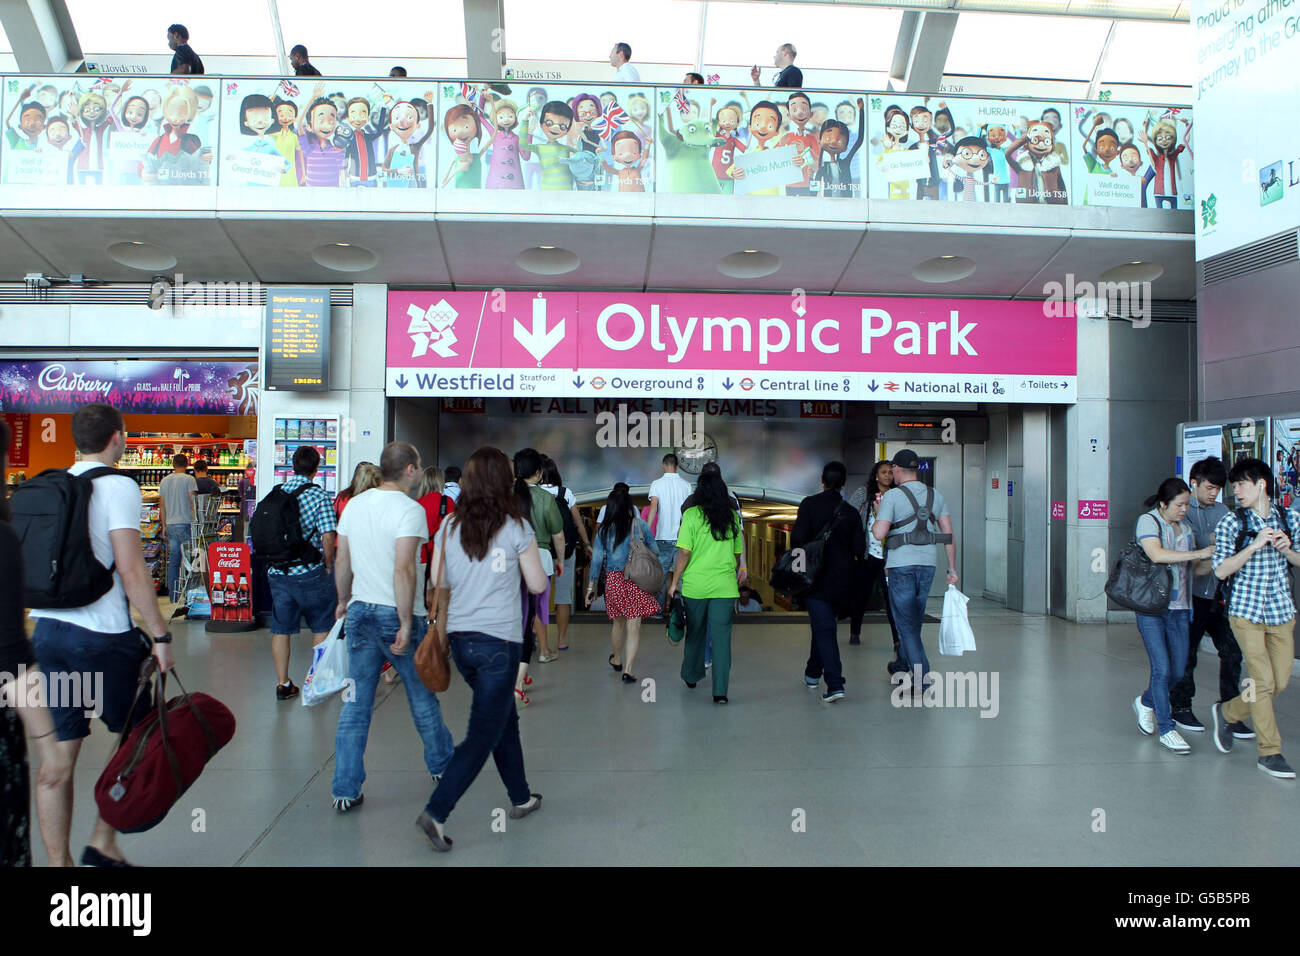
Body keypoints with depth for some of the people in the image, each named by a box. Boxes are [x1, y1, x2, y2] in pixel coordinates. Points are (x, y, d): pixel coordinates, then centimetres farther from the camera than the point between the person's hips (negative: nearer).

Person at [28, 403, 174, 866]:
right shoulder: (117, 486, -9)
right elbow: (131, 571, -15)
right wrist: (159, 635, -11)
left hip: (44, 629, 6)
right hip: (101, 634, -6)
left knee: (56, 756, 10)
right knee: (135, 736, 13)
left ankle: (58, 861, 17)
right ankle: (103, 842, 15)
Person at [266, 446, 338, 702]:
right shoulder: (317, 495, -10)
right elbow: (328, 536, -16)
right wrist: (328, 565, -1)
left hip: (277, 572, 4)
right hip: (309, 572, -4)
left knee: (280, 629, 11)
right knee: (322, 626, 11)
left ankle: (283, 684, 17)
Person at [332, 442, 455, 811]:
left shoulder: (354, 504, 6)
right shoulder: (409, 510, -15)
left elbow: (342, 562, 12)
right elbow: (403, 570, -23)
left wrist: (344, 601, 26)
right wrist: (406, 622, -20)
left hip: (360, 612, 5)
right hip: (395, 614, -5)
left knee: (356, 702, 8)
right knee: (422, 695, 14)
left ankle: (345, 790, 11)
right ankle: (441, 763, 32)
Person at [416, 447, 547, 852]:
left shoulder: (450, 526, 2)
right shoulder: (516, 527, -10)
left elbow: (437, 580, 8)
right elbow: (537, 584, -5)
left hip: (460, 639, 6)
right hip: (499, 641, -6)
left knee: (505, 717, 21)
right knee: (483, 735, 2)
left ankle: (521, 798, 34)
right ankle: (436, 812, -5)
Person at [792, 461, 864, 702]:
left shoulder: (809, 504, -8)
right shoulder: (850, 511, 0)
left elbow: (798, 537, -16)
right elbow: (859, 549, -2)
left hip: (816, 576, -4)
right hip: (841, 578, 4)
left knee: (823, 628, -4)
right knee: (823, 625, 21)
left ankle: (835, 684, -12)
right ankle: (813, 672, 36)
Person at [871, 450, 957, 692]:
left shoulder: (893, 496, -8)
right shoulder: (935, 495, 9)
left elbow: (879, 534, -14)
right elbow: (948, 533, 7)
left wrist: (878, 516, 7)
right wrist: (952, 568, 11)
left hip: (901, 565, -5)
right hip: (928, 563, 6)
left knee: (905, 622, -1)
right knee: (914, 620, 19)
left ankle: (921, 678, -9)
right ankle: (904, 666, 33)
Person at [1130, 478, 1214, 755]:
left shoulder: (1185, 528, 15)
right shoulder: (1148, 521, -5)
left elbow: (1189, 568, 20)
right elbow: (1157, 555, -22)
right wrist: (1198, 554, -20)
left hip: (1179, 607, 6)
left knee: (1178, 669, 6)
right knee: (1162, 668, -7)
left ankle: (1145, 702, 34)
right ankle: (1166, 730, 5)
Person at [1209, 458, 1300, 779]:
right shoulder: (1230, 523, -3)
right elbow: (1221, 571, -9)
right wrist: (1255, 545, -18)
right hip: (1246, 610, -4)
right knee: (1264, 682, -4)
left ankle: (1227, 713, 30)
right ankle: (1269, 752, 10)